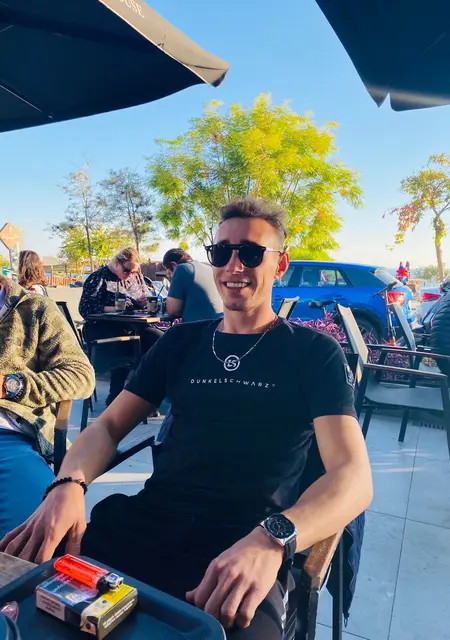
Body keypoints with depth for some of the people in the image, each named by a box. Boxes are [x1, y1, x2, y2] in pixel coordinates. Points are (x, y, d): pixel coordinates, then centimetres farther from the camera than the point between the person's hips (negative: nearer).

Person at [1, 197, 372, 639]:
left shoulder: (314, 352, 1)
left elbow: (353, 476, -10)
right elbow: (110, 425, 12)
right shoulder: (182, 341, 13)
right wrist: (69, 484, -11)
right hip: (144, 524, 4)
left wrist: (271, 541, -29)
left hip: (248, 549, -3)